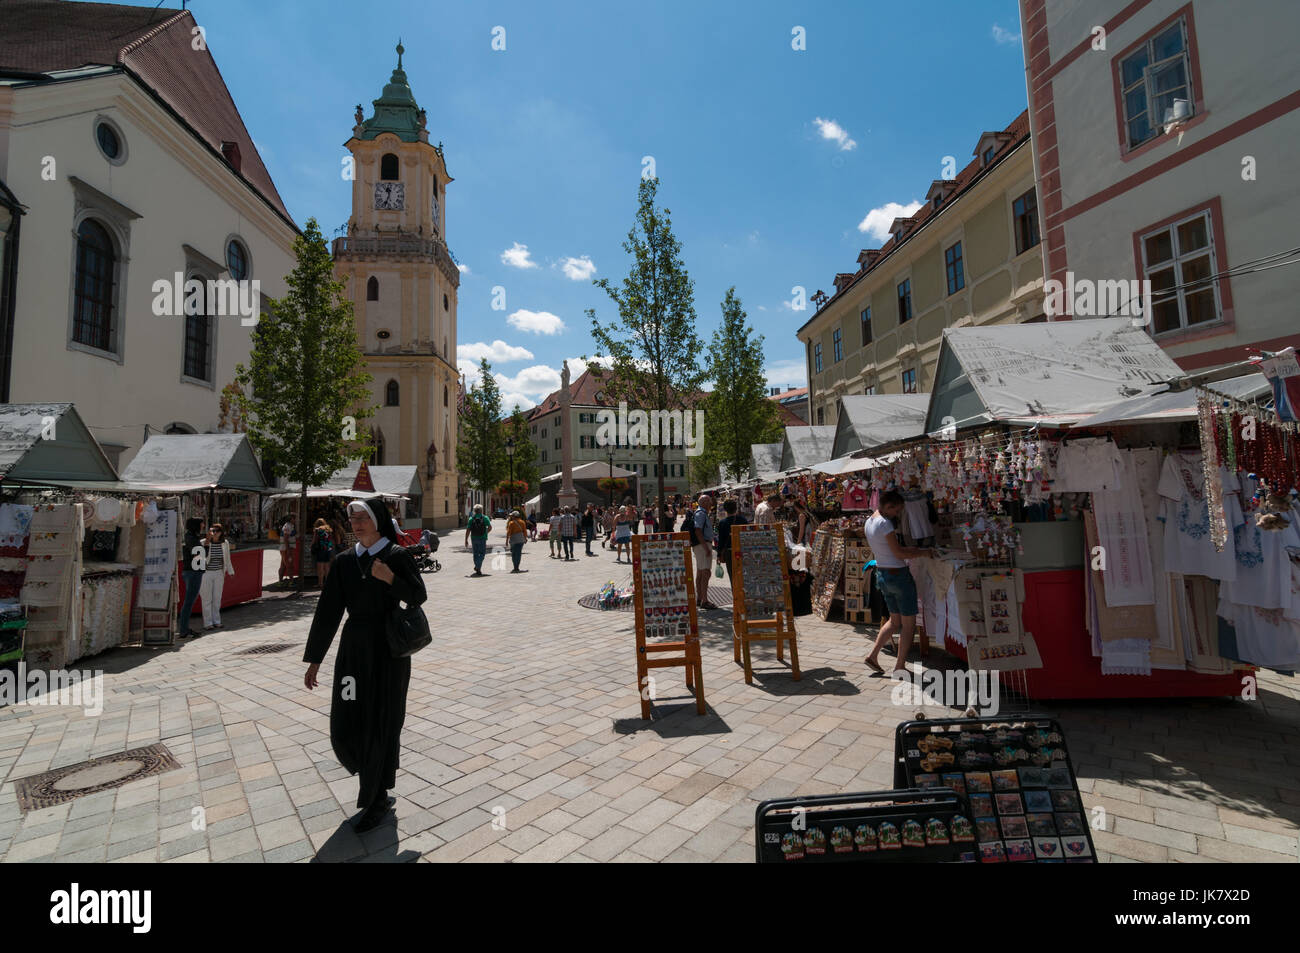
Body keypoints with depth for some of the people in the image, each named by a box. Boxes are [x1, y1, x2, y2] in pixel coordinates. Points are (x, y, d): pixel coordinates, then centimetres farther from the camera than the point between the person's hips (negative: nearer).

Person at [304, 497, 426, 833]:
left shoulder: (397, 556, -7)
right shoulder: (344, 560, 4)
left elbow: (419, 597, -8)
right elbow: (328, 610, 5)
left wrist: (390, 578, -25)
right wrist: (314, 658, 5)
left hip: (388, 648, -4)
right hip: (353, 648, 4)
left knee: (380, 725, 4)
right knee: (344, 727, 6)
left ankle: (377, 799, 24)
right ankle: (378, 774, 36)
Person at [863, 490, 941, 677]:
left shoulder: (869, 521, 8)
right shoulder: (884, 523, -20)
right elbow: (899, 553, -18)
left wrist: (907, 549, 16)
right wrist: (925, 552, -8)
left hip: (881, 574, 9)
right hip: (898, 575, -9)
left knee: (895, 620, 20)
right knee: (909, 623, 6)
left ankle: (873, 655, 17)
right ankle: (900, 666, 12)